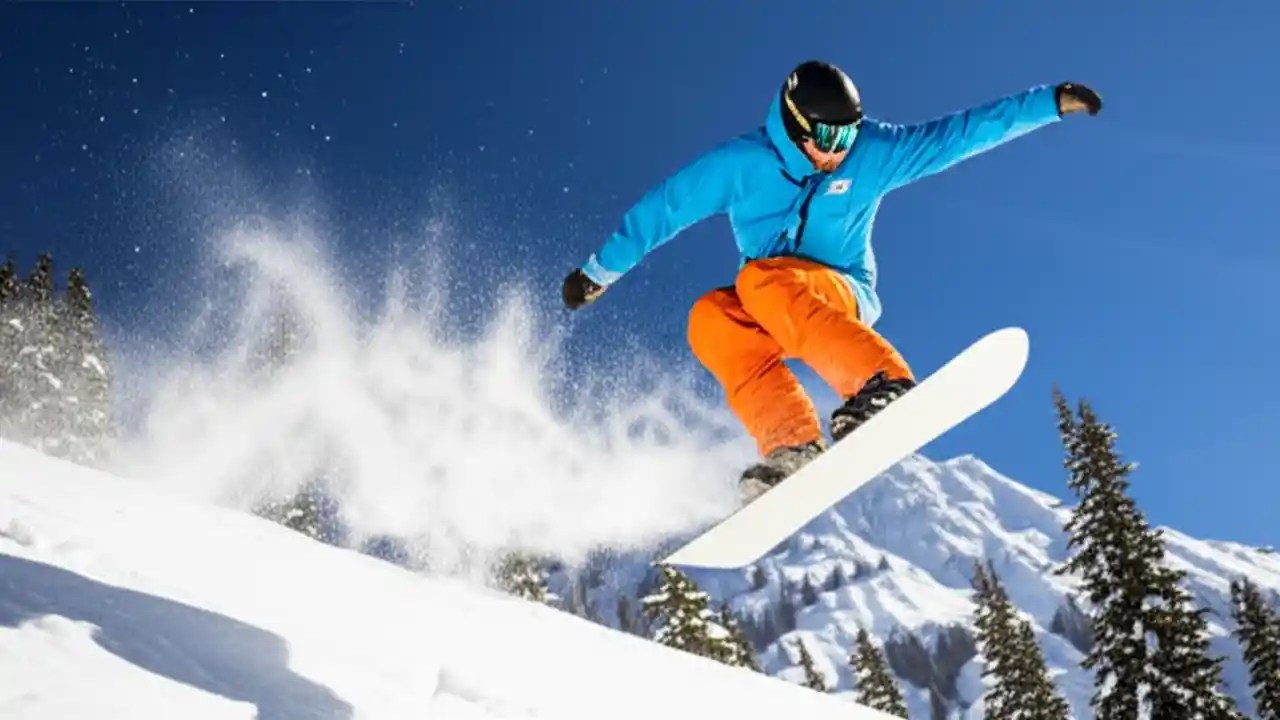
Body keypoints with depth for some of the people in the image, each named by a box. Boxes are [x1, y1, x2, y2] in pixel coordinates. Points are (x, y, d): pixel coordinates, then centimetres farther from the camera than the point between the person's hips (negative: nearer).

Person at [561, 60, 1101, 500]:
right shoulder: (742, 163, -8)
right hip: (762, 311, 2)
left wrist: (1052, 101, -9)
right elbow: (666, 206, -2)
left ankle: (882, 385, -50)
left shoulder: (873, 152, -6)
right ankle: (791, 444, -42)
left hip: (842, 297, -2)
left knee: (761, 280, -36)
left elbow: (961, 132, -5)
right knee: (710, 318, -33)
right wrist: (600, 271, 2)